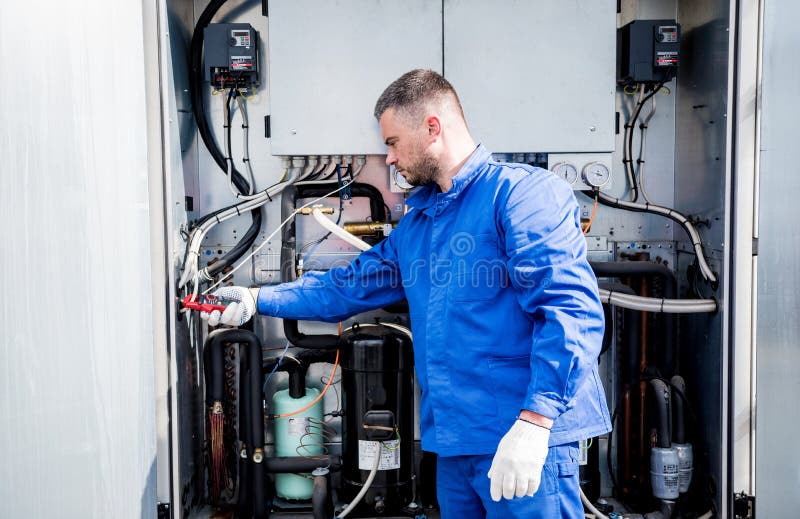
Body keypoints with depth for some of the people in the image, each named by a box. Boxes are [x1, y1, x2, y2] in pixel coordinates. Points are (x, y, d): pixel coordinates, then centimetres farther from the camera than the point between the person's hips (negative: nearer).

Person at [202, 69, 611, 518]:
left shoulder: (522, 192, -11)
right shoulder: (417, 222, 18)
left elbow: (571, 309, -20)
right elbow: (349, 287, 27)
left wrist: (534, 423, -26)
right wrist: (257, 300, 23)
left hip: (525, 439, -8)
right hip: (455, 442, 8)